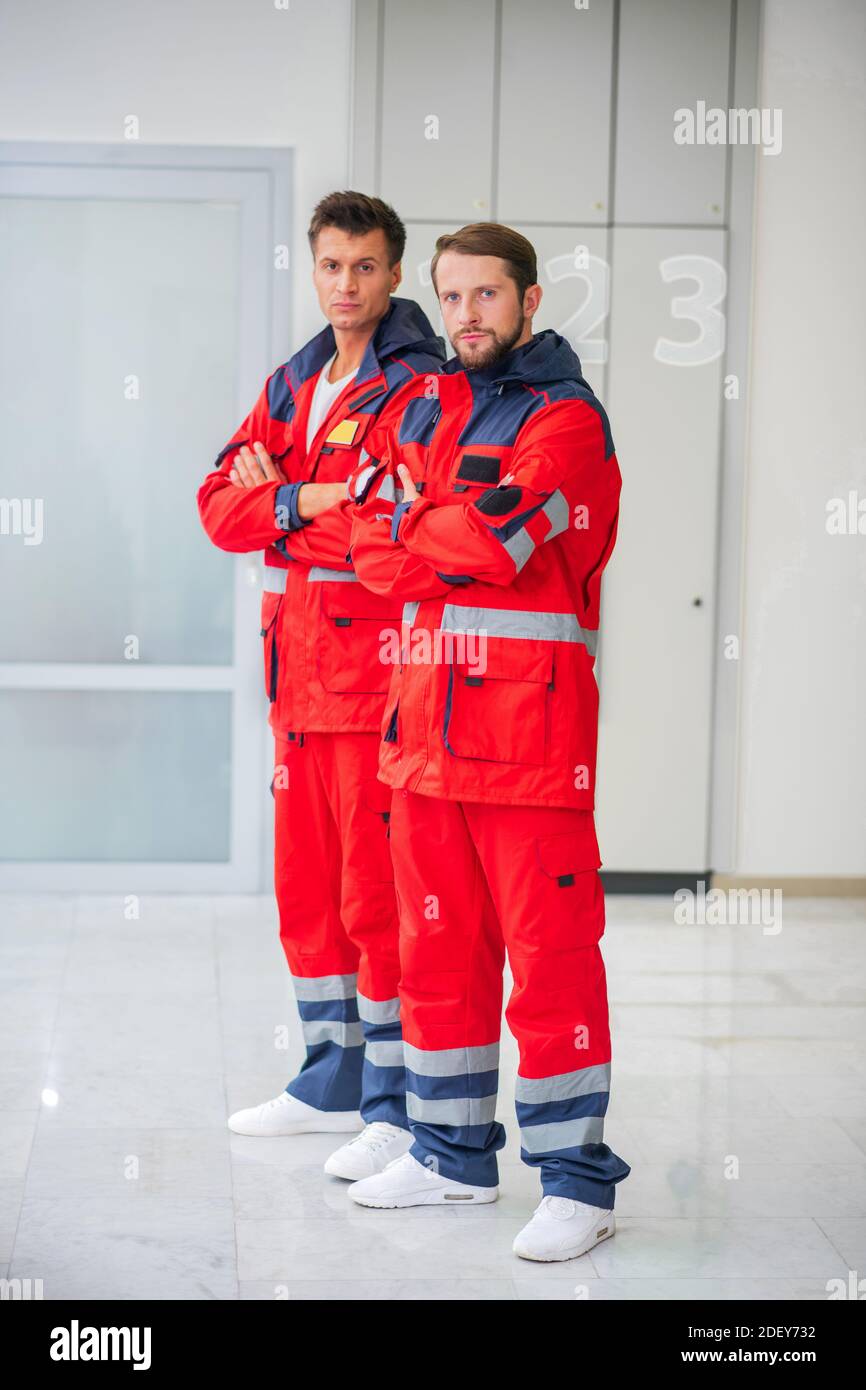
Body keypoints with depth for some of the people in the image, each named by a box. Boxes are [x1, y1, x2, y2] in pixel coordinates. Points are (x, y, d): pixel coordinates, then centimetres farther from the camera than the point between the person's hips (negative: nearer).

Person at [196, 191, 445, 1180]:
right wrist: (320, 503, -9)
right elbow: (220, 505, 7)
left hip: (378, 669, -8)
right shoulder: (291, 386, 17)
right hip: (298, 670, 8)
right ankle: (334, 1080, 27)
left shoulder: (423, 390, -8)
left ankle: (398, 1106, 4)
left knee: (377, 893, -5)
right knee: (307, 887, 14)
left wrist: (280, 507, -8)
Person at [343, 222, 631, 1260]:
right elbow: (373, 543, 6)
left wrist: (412, 531, -1)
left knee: (550, 954, -5)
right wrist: (459, 544, -10)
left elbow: (493, 535, -19)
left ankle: (578, 1182, 2)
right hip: (425, 725, 7)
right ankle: (454, 1153, 26)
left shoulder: (565, 418, -5)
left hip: (529, 725, -7)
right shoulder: (418, 410, 17)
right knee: (439, 948, 13)